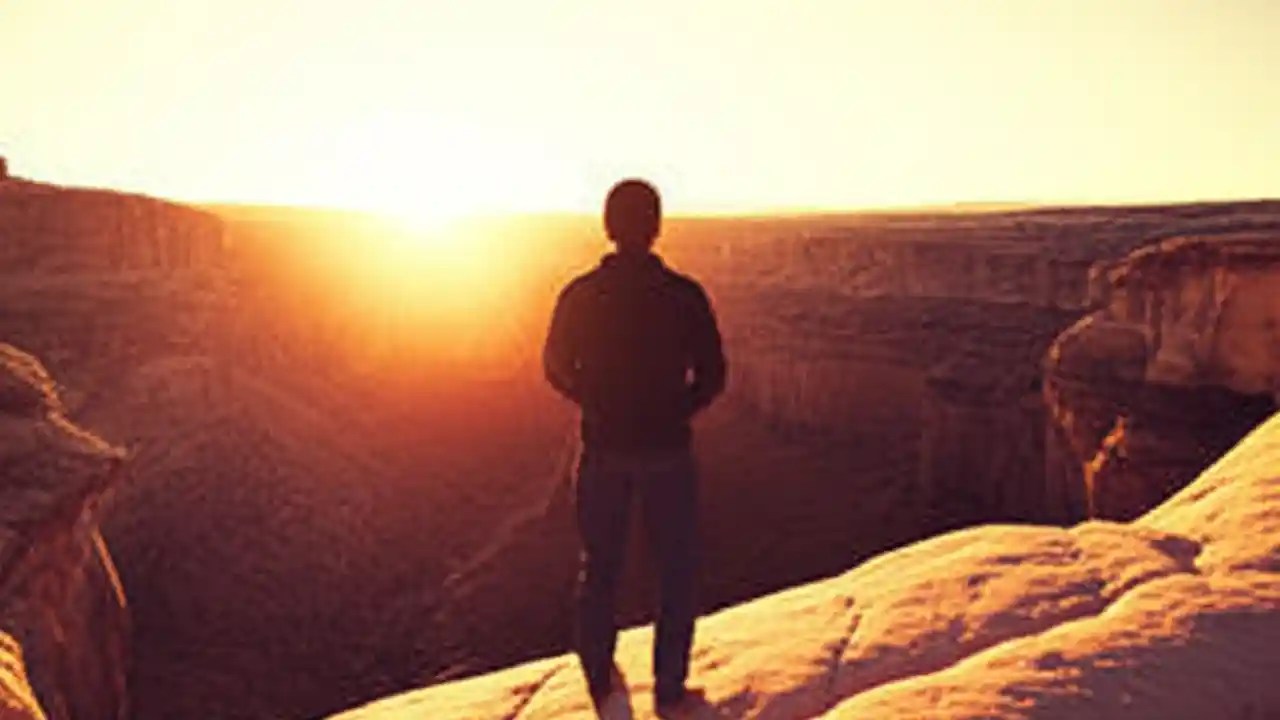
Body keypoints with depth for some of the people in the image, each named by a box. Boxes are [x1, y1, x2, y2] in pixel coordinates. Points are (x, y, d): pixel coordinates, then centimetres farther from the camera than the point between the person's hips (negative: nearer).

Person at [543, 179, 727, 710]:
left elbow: (556, 369, 4)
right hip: (667, 450, -2)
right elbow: (712, 376, -6)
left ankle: (599, 678, 28)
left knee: (599, 565, 19)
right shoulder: (684, 295, -11)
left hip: (602, 450, 2)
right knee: (676, 570, 14)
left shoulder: (580, 295, -6)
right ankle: (670, 685, 19)